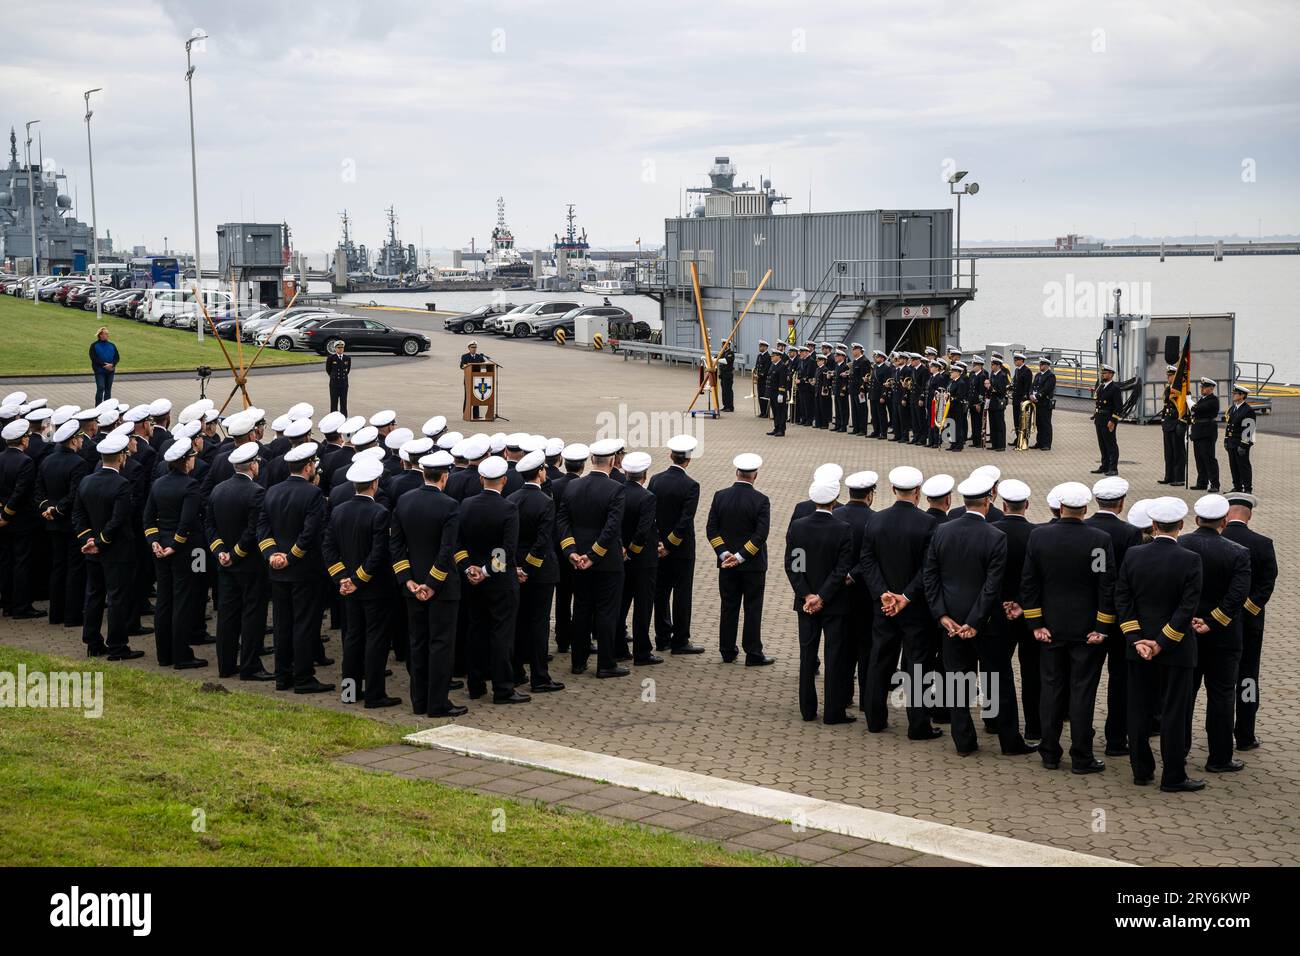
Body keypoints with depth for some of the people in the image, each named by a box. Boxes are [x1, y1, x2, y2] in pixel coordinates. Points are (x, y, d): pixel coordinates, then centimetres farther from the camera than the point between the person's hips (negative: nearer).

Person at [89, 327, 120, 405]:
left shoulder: (111, 345, 11)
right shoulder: (94, 345, -1)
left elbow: (117, 357, 7)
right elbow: (94, 358, -10)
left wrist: (112, 364, -13)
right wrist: (104, 365, -18)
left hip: (110, 370, 4)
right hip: (99, 371, -4)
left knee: (108, 389, 8)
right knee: (100, 388, -13)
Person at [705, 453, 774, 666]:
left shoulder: (720, 496, -2)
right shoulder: (760, 500, -13)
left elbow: (711, 528, -4)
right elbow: (760, 534, -18)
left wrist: (724, 553, -6)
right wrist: (741, 557, -15)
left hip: (726, 563, 3)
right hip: (753, 565, -3)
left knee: (729, 607, 12)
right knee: (753, 609, 4)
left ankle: (728, 651, 18)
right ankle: (753, 654, 6)